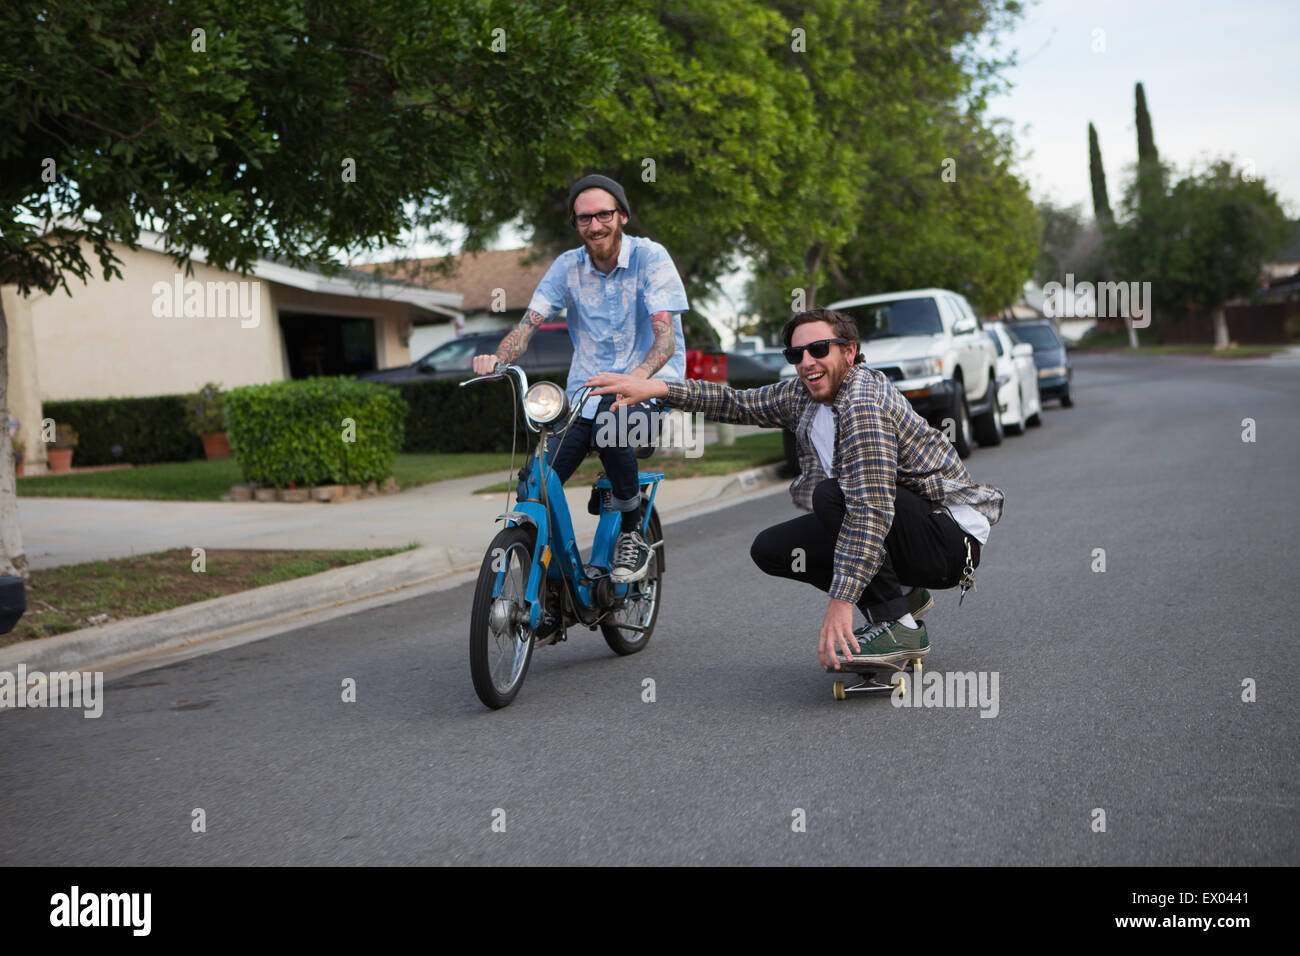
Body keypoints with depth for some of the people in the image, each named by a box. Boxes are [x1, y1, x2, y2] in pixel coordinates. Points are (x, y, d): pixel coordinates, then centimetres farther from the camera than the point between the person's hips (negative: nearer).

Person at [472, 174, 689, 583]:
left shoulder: (650, 257, -9)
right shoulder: (568, 266, 2)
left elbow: (665, 333, -20)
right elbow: (528, 323, -5)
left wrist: (640, 374, -40)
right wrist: (497, 358, -28)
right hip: (588, 385, 4)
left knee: (608, 430, -36)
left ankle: (633, 531, -13)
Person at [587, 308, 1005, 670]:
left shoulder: (863, 402, -24)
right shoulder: (804, 395, 2)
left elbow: (871, 507, -34)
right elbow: (739, 404, 17)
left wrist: (841, 602, -38)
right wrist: (656, 388, 4)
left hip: (952, 538, -9)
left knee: (832, 495, -30)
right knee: (770, 550, 0)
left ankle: (899, 626, -21)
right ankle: (896, 596, 11)